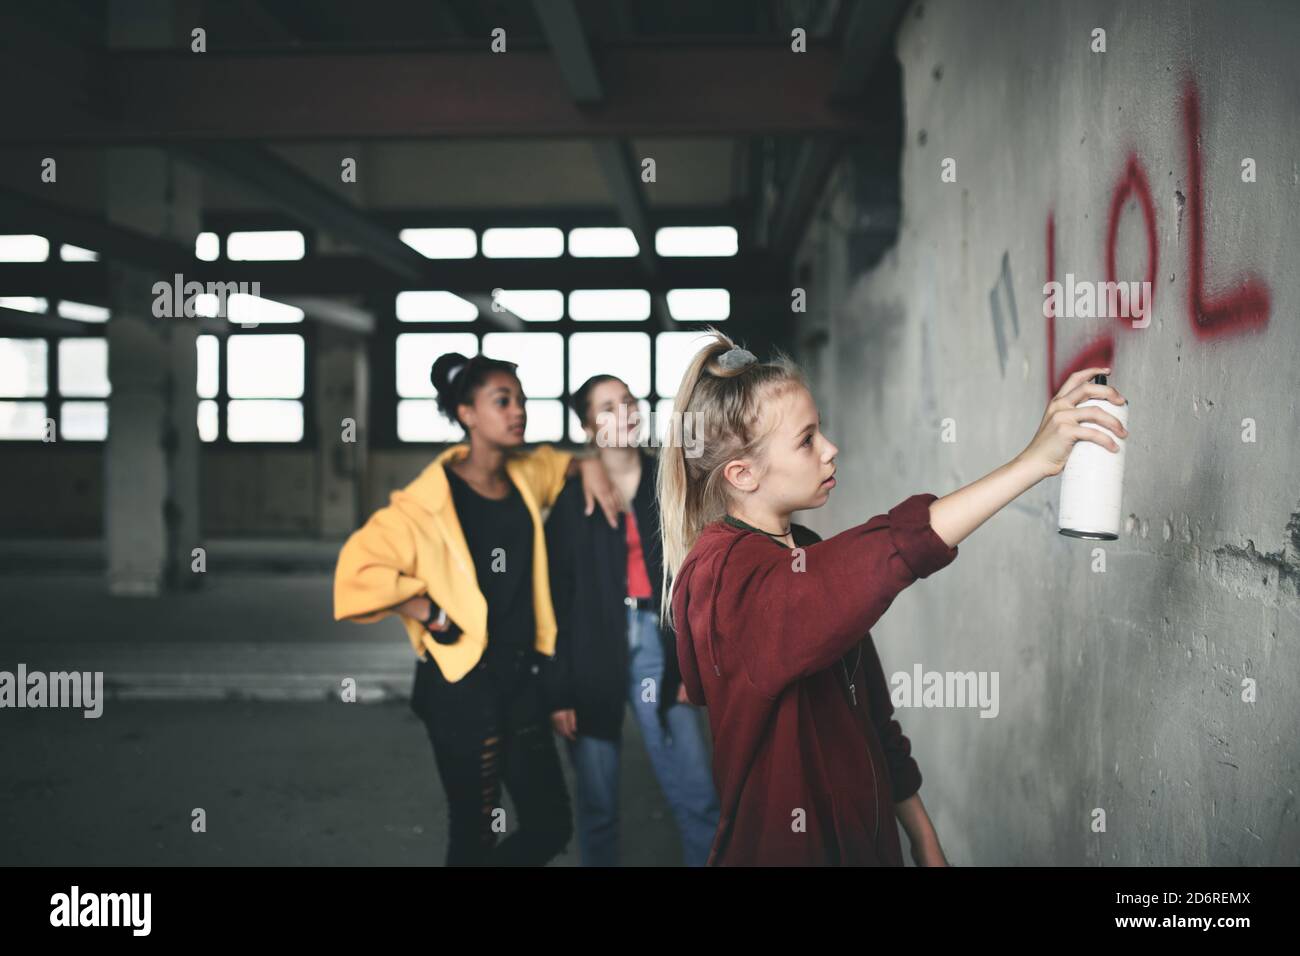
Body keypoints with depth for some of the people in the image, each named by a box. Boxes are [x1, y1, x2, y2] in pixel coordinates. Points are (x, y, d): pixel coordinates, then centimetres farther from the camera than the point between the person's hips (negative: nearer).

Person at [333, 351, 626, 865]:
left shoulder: (525, 477, 7)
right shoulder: (431, 501, -14)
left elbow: (558, 461, 30)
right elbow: (360, 567, -19)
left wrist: (590, 466, 8)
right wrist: (434, 617, -15)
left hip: (522, 676, 6)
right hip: (463, 685, -6)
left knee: (551, 826, 8)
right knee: (476, 833, 3)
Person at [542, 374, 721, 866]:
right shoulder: (571, 496, 0)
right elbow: (555, 595, -2)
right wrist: (558, 689, -6)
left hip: (657, 645, 2)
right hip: (592, 652, -2)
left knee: (697, 799, -2)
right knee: (597, 807, 7)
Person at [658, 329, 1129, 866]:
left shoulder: (810, 560, 7)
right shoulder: (721, 576, -22)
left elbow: (874, 719, 10)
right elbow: (883, 558, -39)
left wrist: (925, 843, 9)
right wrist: (1033, 460, -38)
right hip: (781, 847, -8)